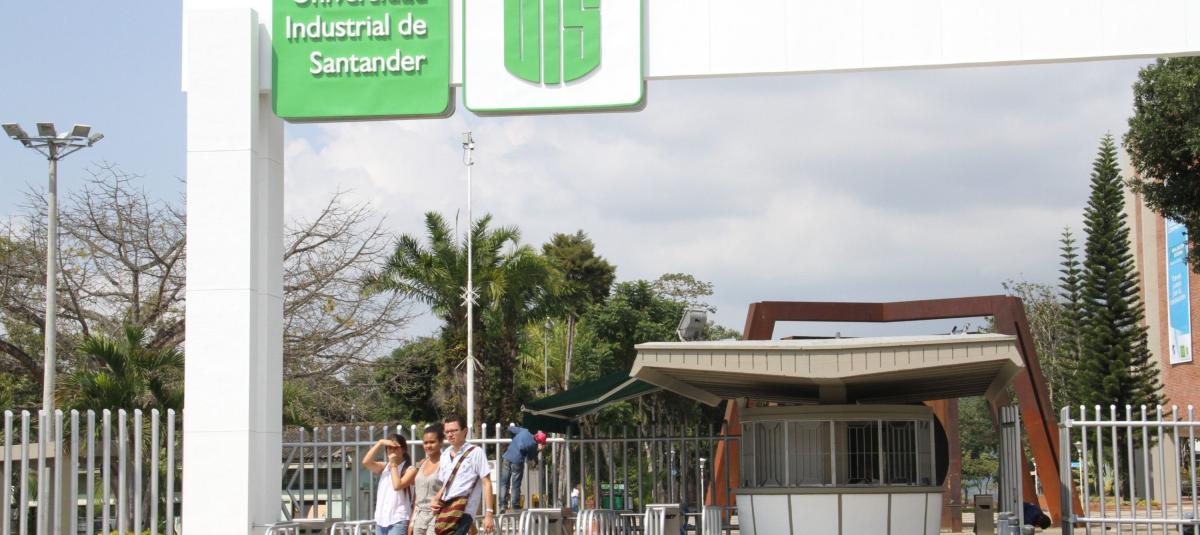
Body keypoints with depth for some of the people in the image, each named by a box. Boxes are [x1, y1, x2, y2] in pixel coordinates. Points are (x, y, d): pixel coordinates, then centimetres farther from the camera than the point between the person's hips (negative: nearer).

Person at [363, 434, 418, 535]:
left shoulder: (410, 469, -2)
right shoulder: (383, 467, 13)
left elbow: (397, 485, -17)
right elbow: (366, 462, -4)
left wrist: (393, 464, -7)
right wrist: (380, 443, -6)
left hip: (398, 521, -6)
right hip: (381, 520, 6)